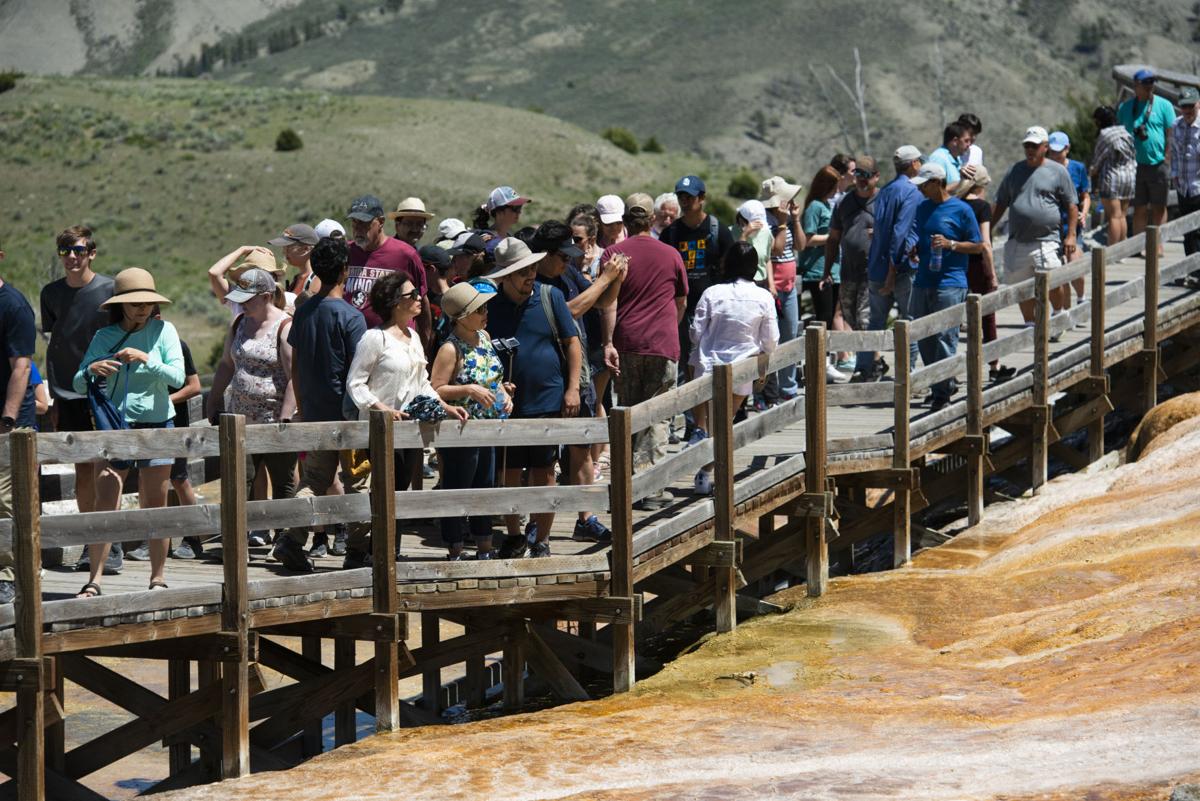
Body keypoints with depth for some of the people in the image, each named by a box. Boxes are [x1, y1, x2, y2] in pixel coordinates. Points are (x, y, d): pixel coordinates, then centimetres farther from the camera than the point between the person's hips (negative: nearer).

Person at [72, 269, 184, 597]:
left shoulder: (163, 331, 0)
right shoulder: (104, 337, 5)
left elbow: (177, 377, -9)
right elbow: (79, 385, 3)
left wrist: (147, 360, -23)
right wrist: (91, 370, -19)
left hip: (156, 425, -1)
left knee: (155, 505, 4)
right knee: (104, 505, -8)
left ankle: (158, 579, 14)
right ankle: (93, 581, -8)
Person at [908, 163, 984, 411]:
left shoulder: (961, 210, -3)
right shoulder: (922, 208, 15)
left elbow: (977, 246, -2)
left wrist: (950, 244, -15)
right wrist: (914, 250, 6)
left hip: (950, 284, -7)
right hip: (923, 283, 7)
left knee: (945, 339, -8)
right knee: (924, 339, 7)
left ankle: (942, 392, -5)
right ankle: (944, 385, 19)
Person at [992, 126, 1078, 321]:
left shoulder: (1058, 171, 3)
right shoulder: (1015, 171, 14)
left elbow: (1071, 206, 3)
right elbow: (1000, 205, 19)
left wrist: (1071, 235, -5)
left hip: (1046, 241, -4)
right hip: (1017, 243, 4)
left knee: (1054, 284, -12)